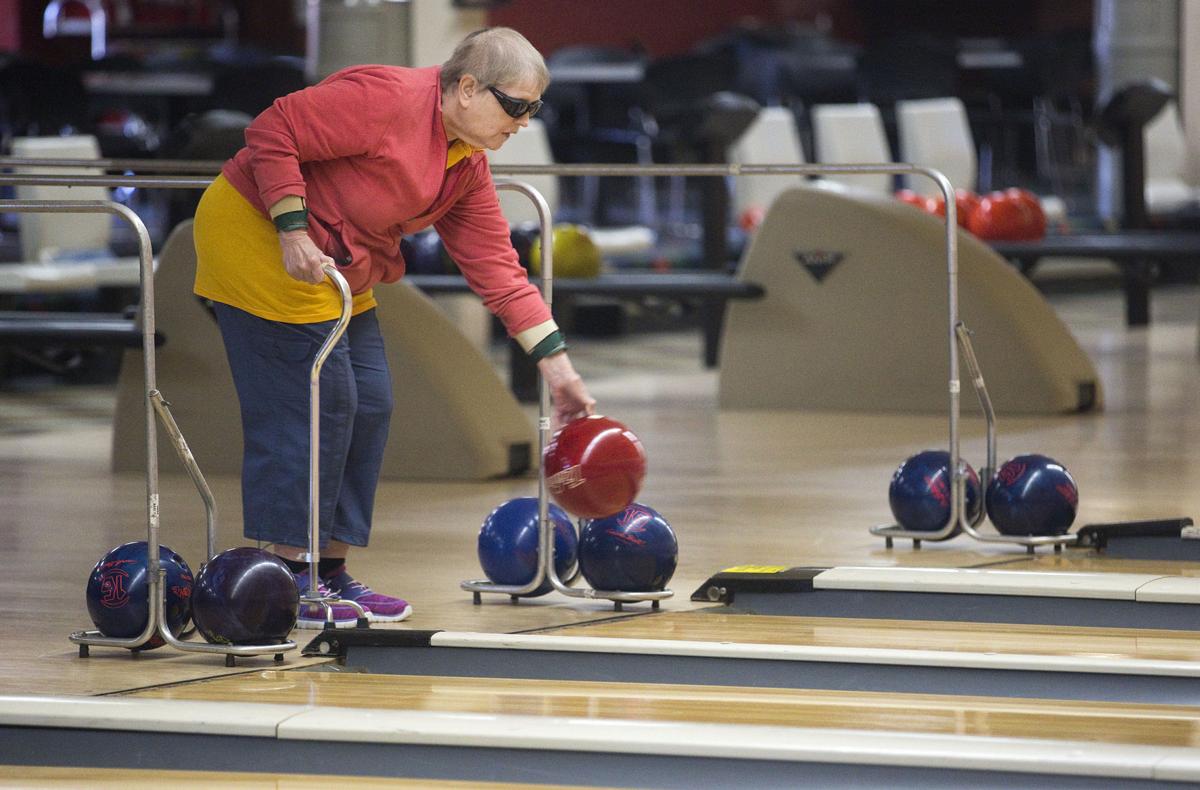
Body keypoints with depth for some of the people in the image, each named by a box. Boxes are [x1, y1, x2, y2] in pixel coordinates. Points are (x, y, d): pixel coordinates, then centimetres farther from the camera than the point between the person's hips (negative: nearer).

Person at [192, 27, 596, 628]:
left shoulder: (467, 168, 6)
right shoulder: (386, 100, -22)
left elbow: (495, 265, 7)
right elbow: (272, 132, -22)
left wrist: (556, 364, 2)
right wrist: (293, 232, -27)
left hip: (337, 273, 10)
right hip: (256, 234, -10)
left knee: (368, 406, 7)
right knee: (313, 404, -11)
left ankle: (329, 572, 15)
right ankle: (289, 577, -5)